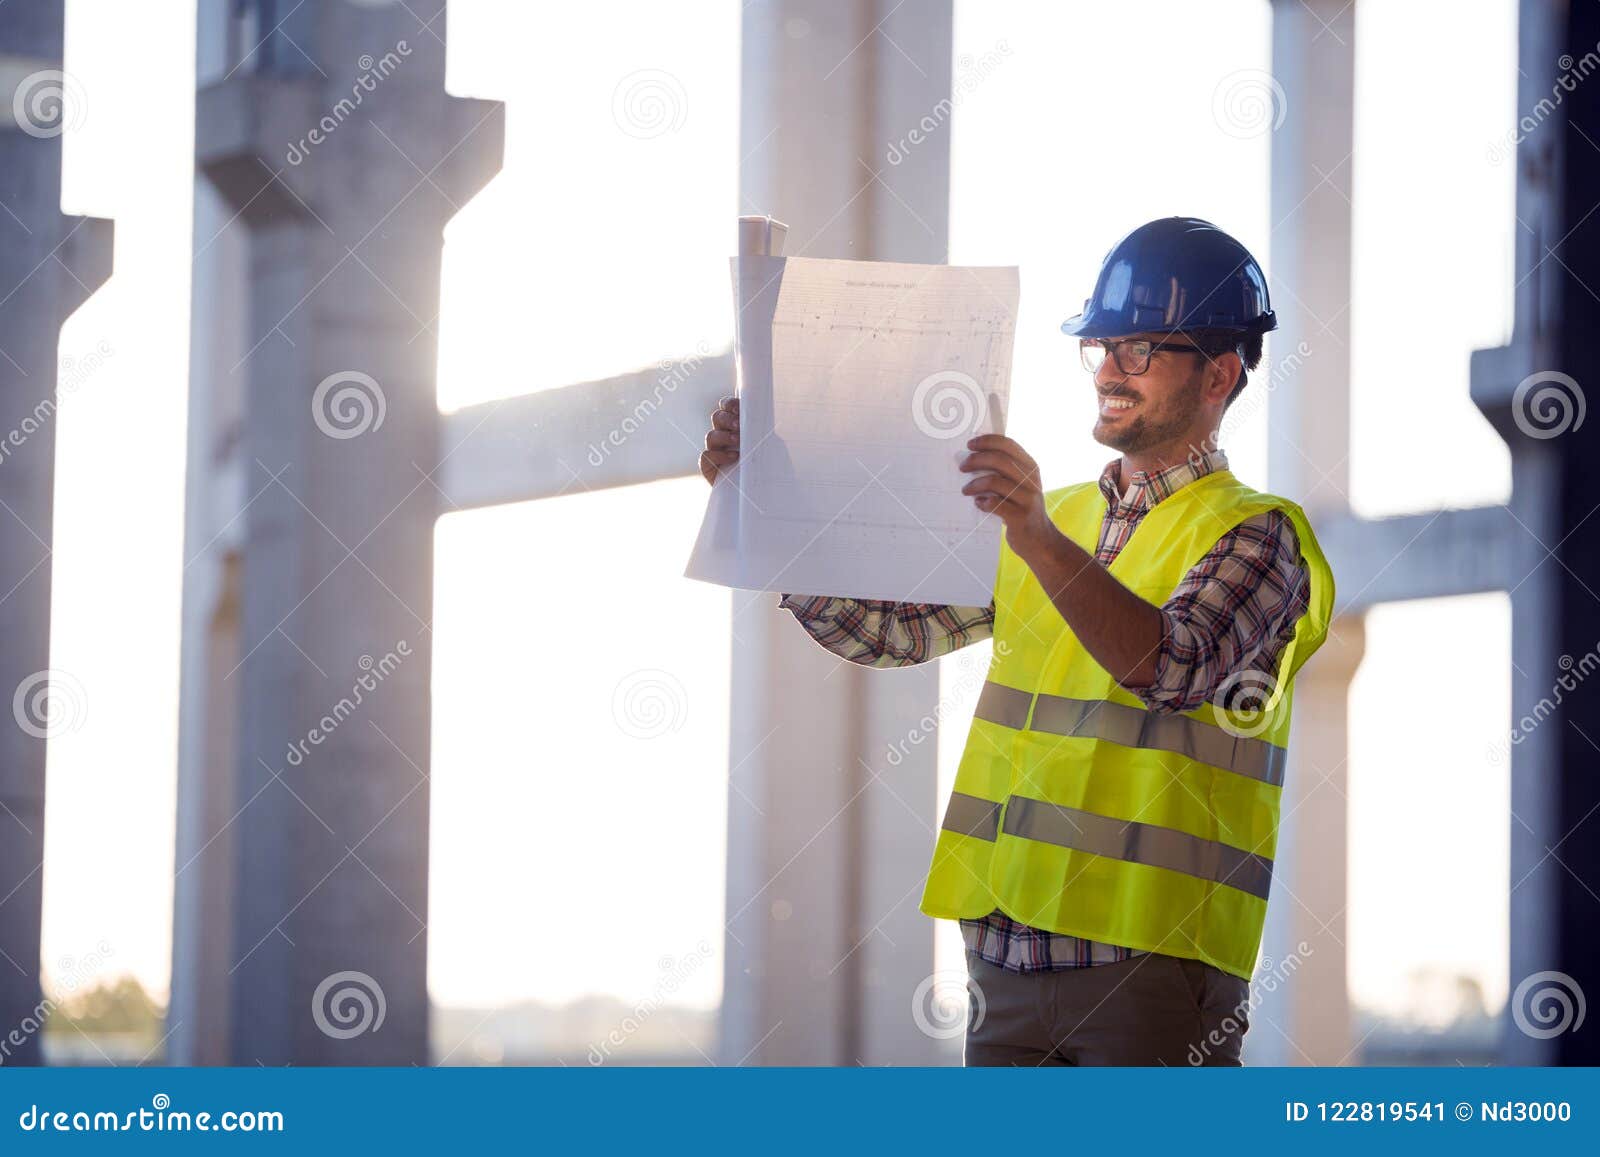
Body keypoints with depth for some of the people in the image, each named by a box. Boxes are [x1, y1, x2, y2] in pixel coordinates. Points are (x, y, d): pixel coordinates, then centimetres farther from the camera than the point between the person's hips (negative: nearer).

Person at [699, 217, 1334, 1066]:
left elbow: (1171, 665, -21)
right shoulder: (1044, 520, 20)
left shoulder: (1253, 533, -1)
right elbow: (876, 625, 12)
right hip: (1006, 963, 6)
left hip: (1152, 964, -6)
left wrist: (1043, 541, -35)